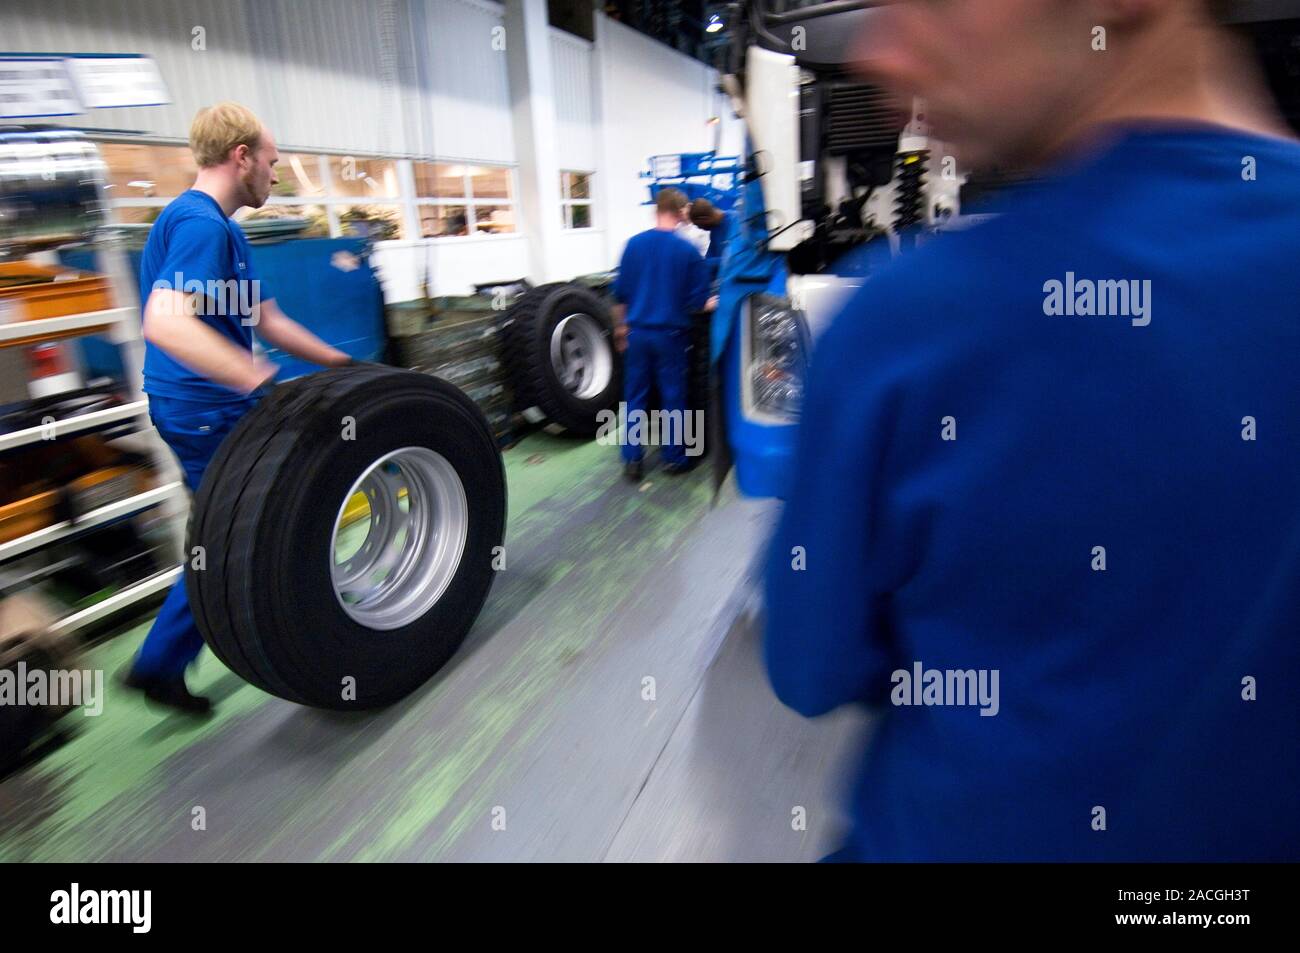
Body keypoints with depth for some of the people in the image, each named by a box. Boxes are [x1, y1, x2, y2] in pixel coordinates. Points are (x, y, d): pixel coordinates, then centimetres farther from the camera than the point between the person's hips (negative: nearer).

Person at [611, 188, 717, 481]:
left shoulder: (634, 244, -1)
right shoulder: (687, 250, -8)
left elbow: (620, 293, 3)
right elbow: (698, 301, -5)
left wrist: (620, 327, 16)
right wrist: (712, 303, 17)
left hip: (638, 332, 3)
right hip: (670, 333, -2)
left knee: (635, 396, 10)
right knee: (673, 396, 10)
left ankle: (632, 459, 13)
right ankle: (674, 457, 19)